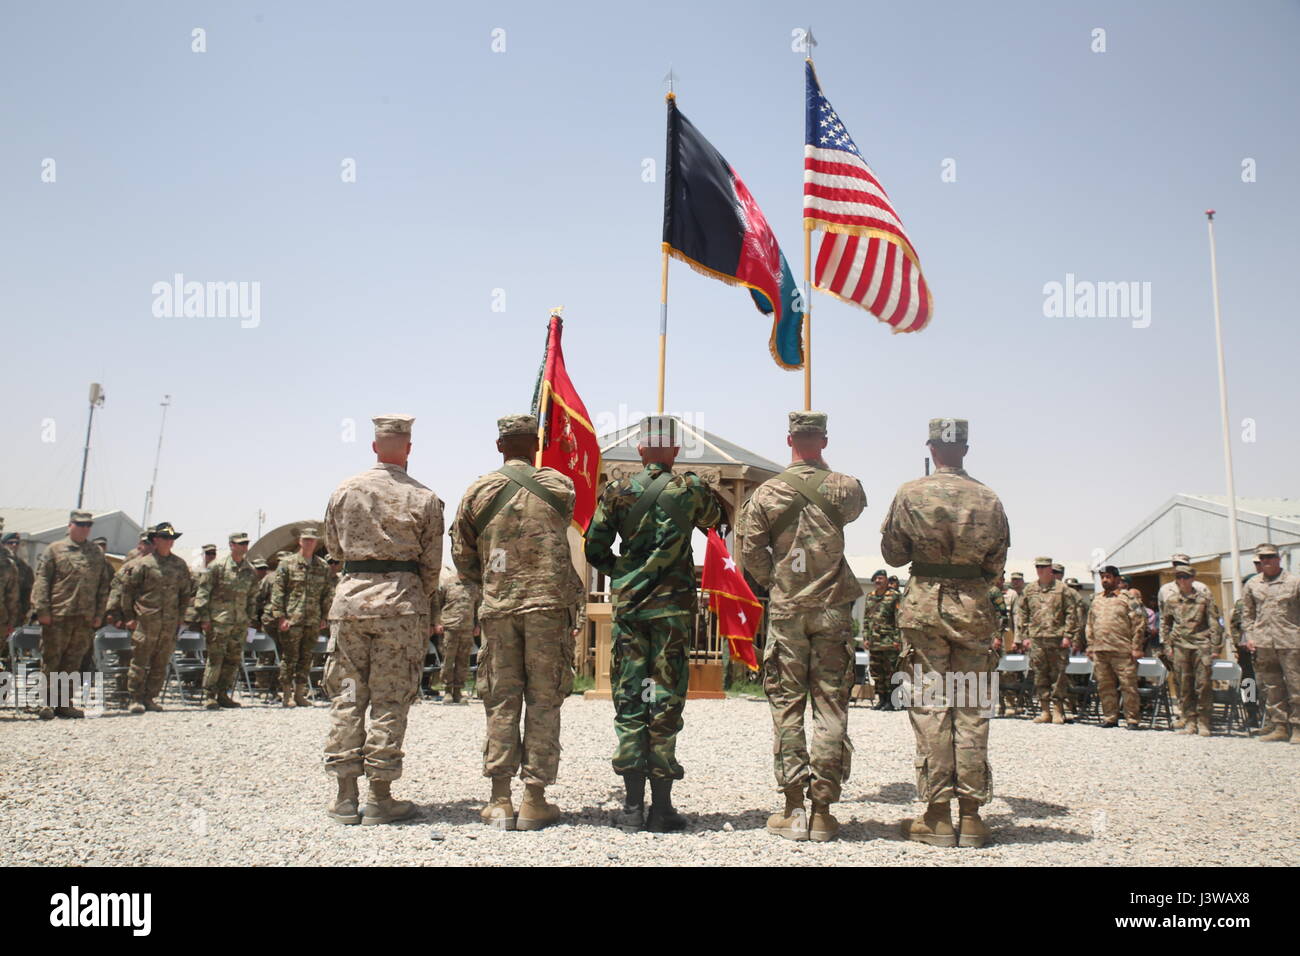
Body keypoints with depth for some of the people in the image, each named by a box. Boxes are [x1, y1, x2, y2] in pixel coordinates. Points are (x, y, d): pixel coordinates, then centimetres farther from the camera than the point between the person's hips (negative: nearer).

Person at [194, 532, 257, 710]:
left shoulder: (250, 571, 11)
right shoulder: (217, 567, -4)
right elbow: (202, 592, -4)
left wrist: (248, 619, 13)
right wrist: (204, 618, -9)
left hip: (240, 623, 5)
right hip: (218, 621, -5)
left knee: (234, 660, 7)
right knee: (215, 658, -5)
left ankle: (223, 695, 16)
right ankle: (208, 696, 3)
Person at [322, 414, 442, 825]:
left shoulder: (345, 490, 5)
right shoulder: (424, 498, -2)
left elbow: (333, 546, 17)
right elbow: (432, 563, 1)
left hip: (350, 595, 2)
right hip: (402, 600, -2)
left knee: (346, 695, 9)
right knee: (389, 698, 3)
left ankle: (346, 796, 13)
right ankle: (380, 797, 7)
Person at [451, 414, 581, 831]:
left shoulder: (478, 491, 4)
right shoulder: (560, 486, 2)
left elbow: (462, 556, 9)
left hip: (498, 608, 1)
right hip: (549, 604, -1)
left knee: (500, 701, 7)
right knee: (543, 701, 4)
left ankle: (500, 800, 7)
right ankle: (535, 800, 6)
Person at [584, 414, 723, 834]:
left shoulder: (617, 491, 1)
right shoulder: (691, 489, 1)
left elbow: (594, 549, 2)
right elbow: (713, 519, 22)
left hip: (628, 605, 1)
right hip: (673, 606, -1)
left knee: (628, 700, 5)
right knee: (666, 700, 3)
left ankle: (632, 806, 8)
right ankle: (661, 807, 7)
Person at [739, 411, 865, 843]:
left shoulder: (766, 493, -2)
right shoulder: (844, 487, -1)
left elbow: (751, 550, -2)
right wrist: (824, 470, 23)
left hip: (786, 610, 0)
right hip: (833, 608, 0)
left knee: (786, 706, 5)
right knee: (830, 706, 3)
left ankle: (793, 810, 5)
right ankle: (823, 810, 5)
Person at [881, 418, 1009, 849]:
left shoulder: (911, 494, -4)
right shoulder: (989, 499, 3)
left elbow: (892, 553, 2)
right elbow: (997, 562, 8)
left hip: (924, 603, -2)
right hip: (974, 607, 2)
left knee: (930, 706, 1)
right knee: (971, 709, 7)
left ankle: (938, 817, 3)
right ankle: (971, 815, 10)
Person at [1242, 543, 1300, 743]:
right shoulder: (1252, 584, 11)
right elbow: (1247, 613, 16)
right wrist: (1249, 636, 6)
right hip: (1263, 644, 3)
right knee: (1271, 687, 7)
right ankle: (1279, 726, 14)